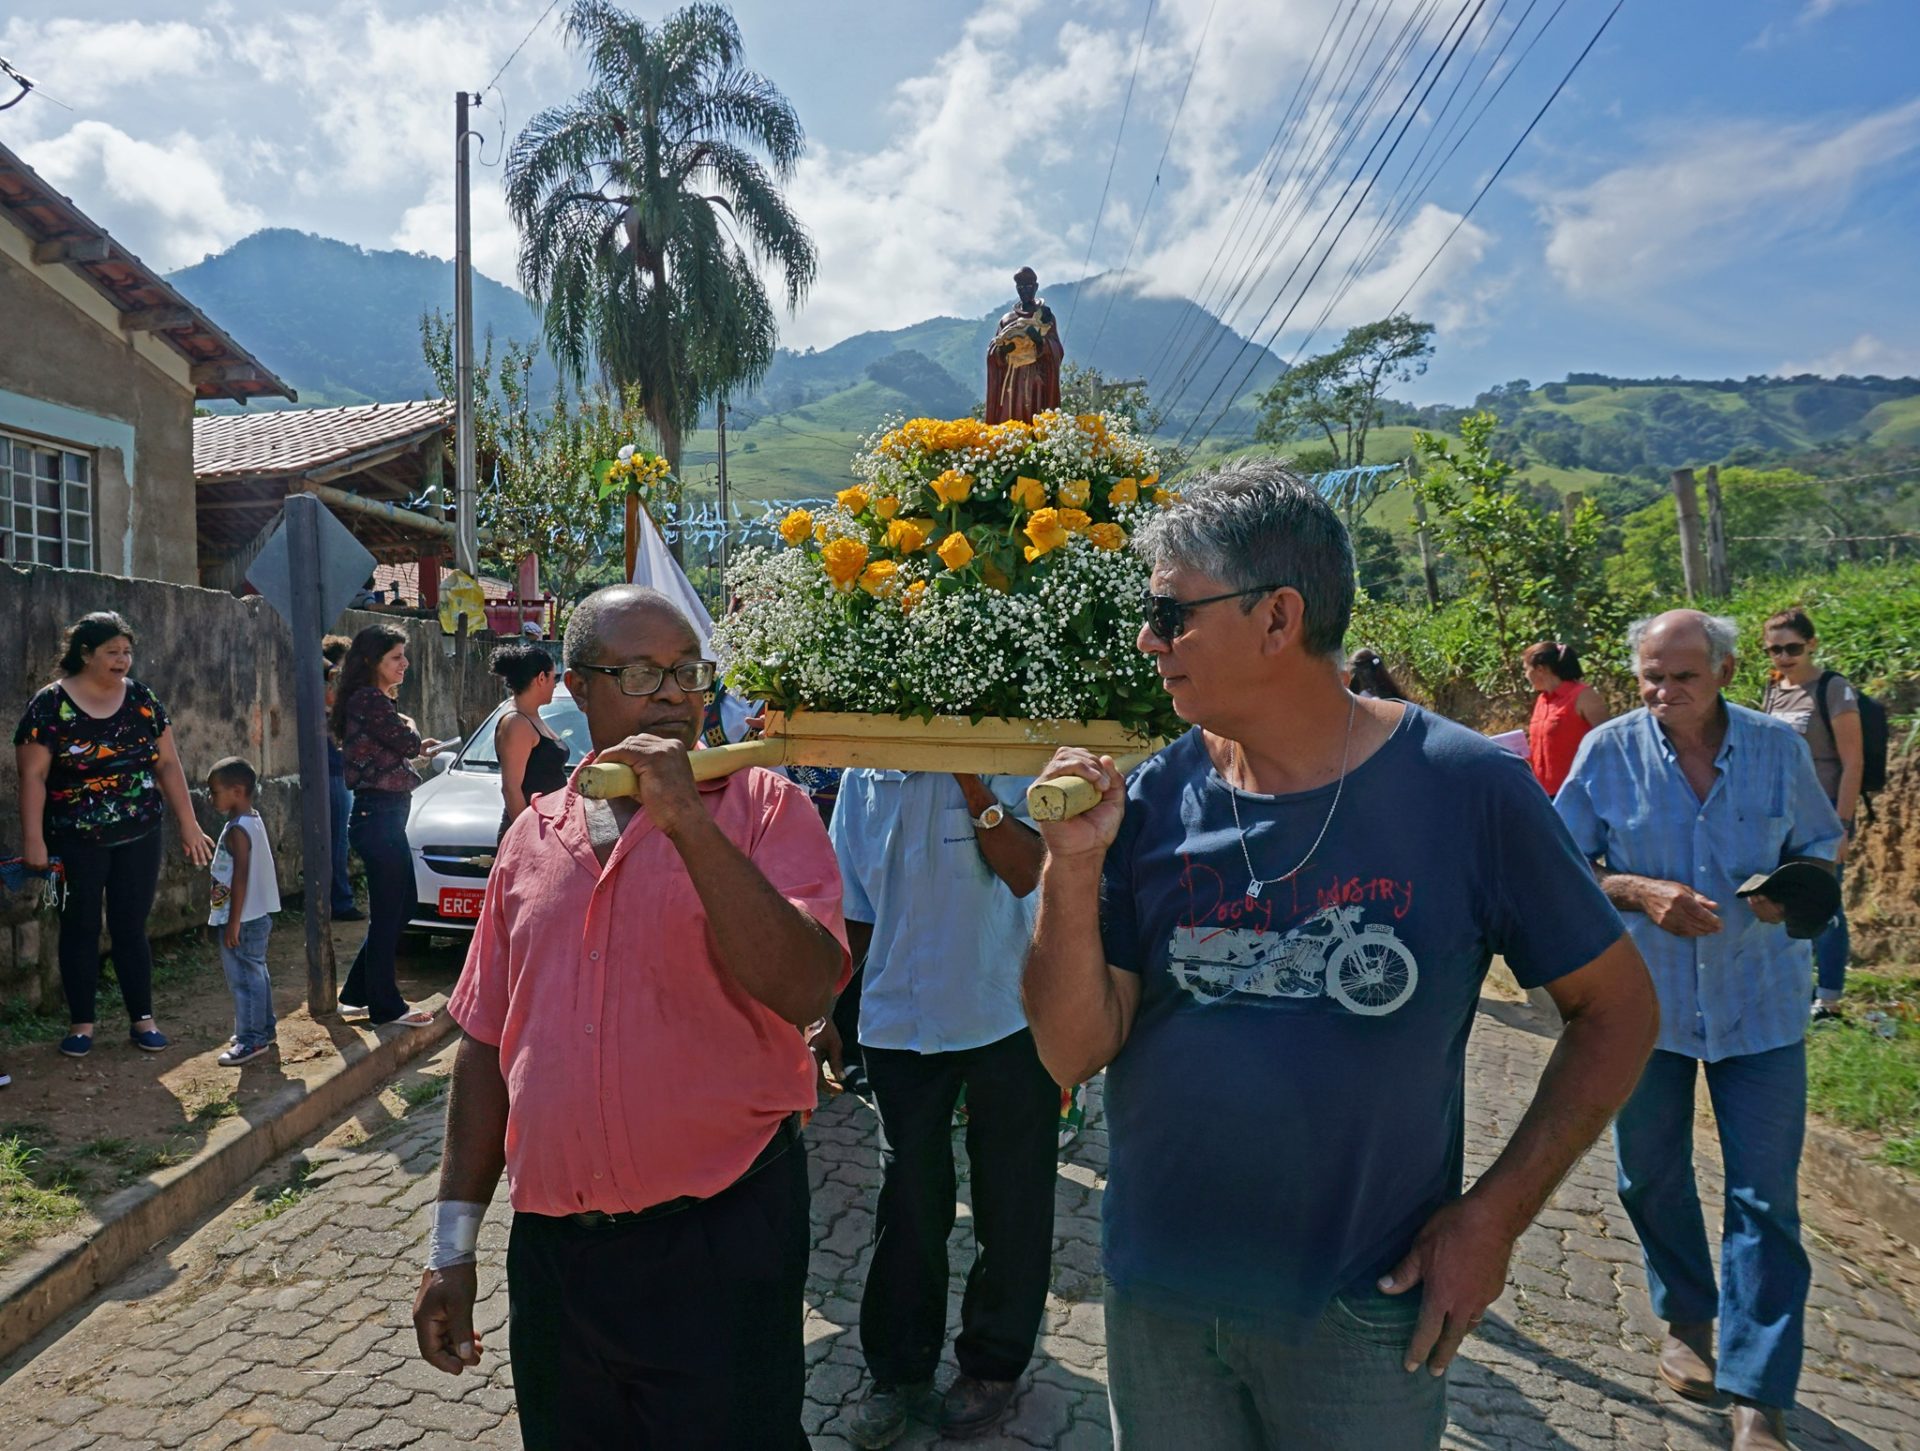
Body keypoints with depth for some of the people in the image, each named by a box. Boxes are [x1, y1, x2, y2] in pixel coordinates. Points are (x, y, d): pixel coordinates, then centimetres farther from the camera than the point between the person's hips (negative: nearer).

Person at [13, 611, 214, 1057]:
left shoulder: (141, 699, 3)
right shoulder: (50, 705, -7)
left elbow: (169, 765, 6)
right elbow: (33, 776, -10)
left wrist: (188, 824, 3)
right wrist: (33, 840, -15)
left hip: (139, 839, 2)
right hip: (76, 844, -2)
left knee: (131, 928, 8)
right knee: (80, 929, 8)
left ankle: (142, 1018, 17)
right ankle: (81, 1022, 19)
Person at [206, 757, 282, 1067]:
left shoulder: (237, 830, -19)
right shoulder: (254, 820, 10)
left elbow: (240, 878, -22)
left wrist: (233, 923, -20)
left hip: (243, 919, -10)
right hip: (259, 914, 10)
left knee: (244, 977, -2)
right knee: (256, 973, 18)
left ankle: (251, 1039, 4)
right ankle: (263, 1029, 28)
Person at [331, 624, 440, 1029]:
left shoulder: (372, 700, 17)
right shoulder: (370, 700, -16)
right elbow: (406, 743, -18)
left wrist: (414, 745, 8)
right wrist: (408, 726, 0)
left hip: (383, 816, 10)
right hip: (379, 816, -10)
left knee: (400, 906, 16)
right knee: (388, 913, -1)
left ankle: (357, 994, 25)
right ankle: (386, 1006, 11)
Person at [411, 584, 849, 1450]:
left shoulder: (763, 809, -6)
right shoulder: (532, 837, 6)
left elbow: (803, 991, -21)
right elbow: (487, 1046, 11)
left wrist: (688, 821, -26)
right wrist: (452, 1246, 12)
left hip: (722, 1245, -4)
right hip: (549, 1249, 4)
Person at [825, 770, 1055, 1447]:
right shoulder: (864, 779, 4)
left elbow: (1026, 872, -21)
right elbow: (852, 912, 10)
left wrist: (968, 778, -23)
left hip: (1006, 1019, -2)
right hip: (897, 1022, 3)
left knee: (1008, 1201, 11)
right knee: (906, 1201, 11)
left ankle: (993, 1362, 33)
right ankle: (899, 1368, 32)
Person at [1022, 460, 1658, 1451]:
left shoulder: (1465, 790, -14)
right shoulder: (1152, 806, -8)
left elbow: (1616, 1009, -4)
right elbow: (1075, 1055, -7)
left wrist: (1495, 1213, -10)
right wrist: (1074, 869, -20)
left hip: (1366, 1312, -2)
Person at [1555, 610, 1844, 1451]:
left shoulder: (1778, 747, -3)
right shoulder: (1609, 750, -8)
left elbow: (1819, 843, 10)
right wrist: (1641, 891, -22)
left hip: (1758, 1002, 0)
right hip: (1644, 997, 0)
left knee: (1765, 1199, 1)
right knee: (1651, 1178, 15)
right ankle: (1687, 1320, 41)